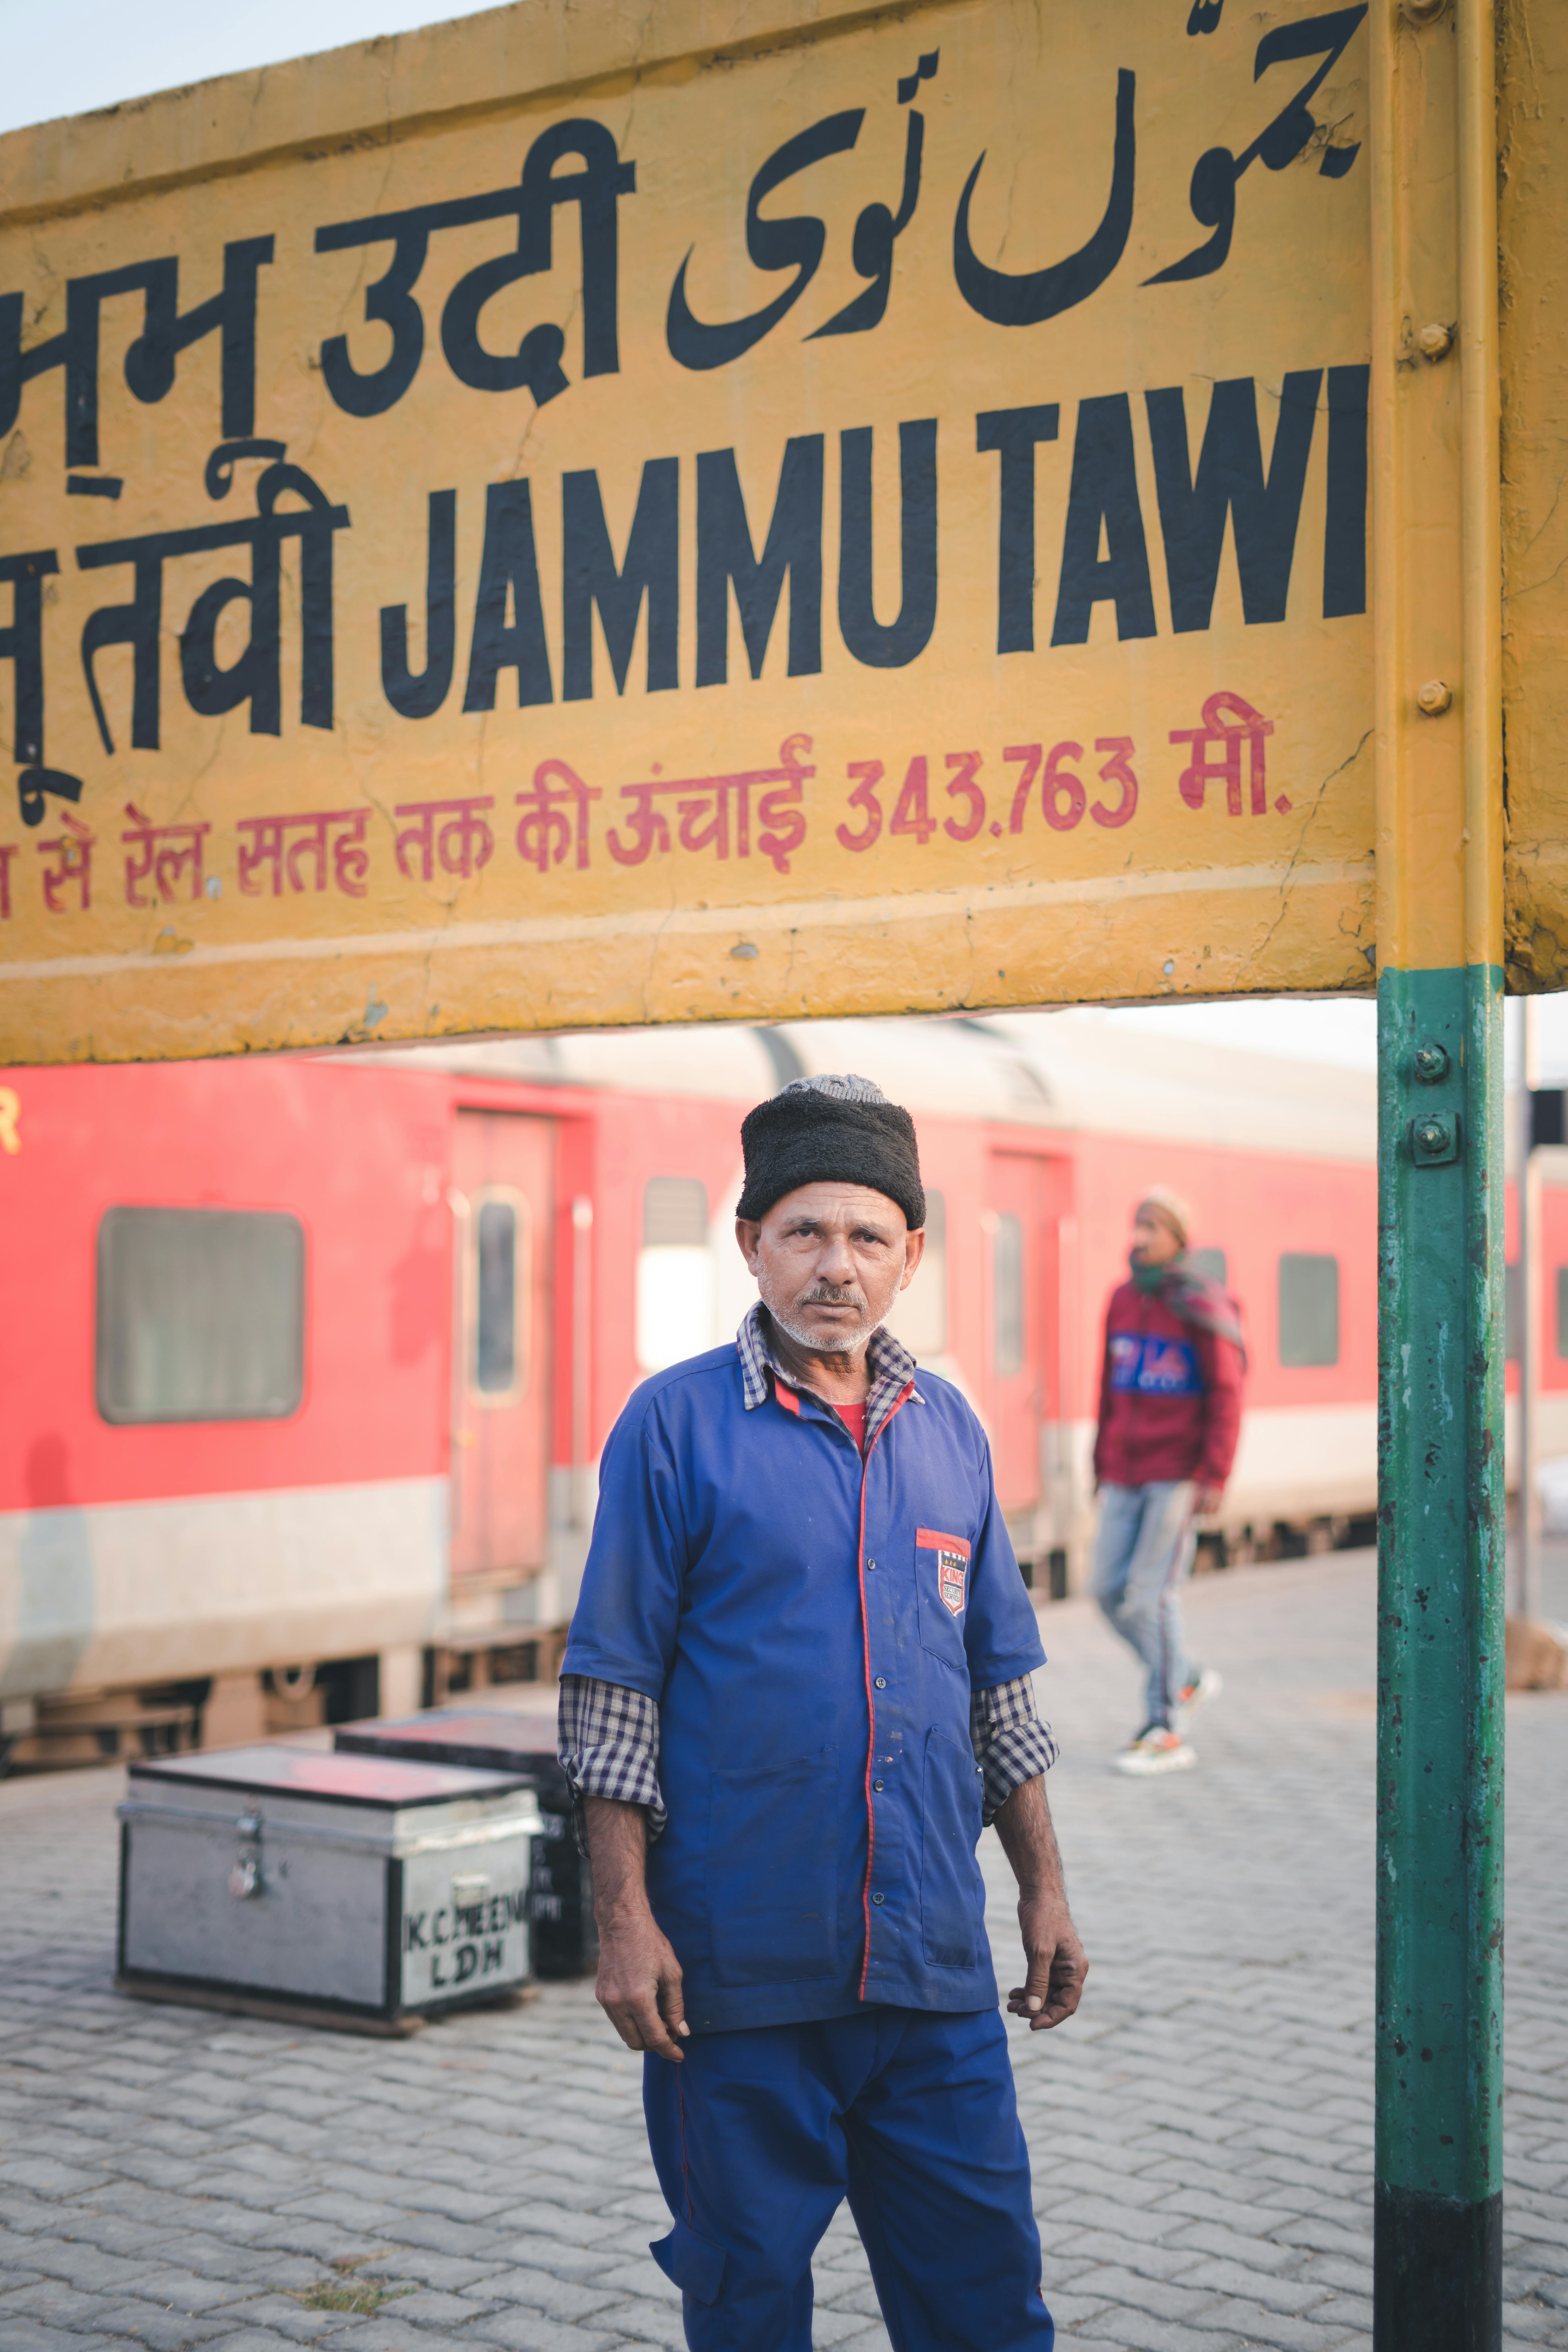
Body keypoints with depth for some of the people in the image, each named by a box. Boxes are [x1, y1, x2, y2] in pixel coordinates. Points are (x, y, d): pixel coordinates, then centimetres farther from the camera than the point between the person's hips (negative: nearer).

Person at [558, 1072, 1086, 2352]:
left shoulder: (949, 1429, 10)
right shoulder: (675, 1423, -5)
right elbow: (613, 1692, -5)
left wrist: (1045, 1890, 13)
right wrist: (626, 1920, -10)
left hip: (934, 1960, 4)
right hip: (740, 1961, -4)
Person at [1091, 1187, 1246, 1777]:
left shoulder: (1202, 1306, -8)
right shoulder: (1122, 1301, 11)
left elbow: (1226, 1396, -10)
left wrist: (1214, 1478, -16)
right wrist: (1102, 1468, 17)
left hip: (1179, 1476, -7)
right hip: (1126, 1477, 7)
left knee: (1150, 1595, -9)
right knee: (1111, 1591, 4)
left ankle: (1166, 1734, -1)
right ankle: (1187, 1681, 25)